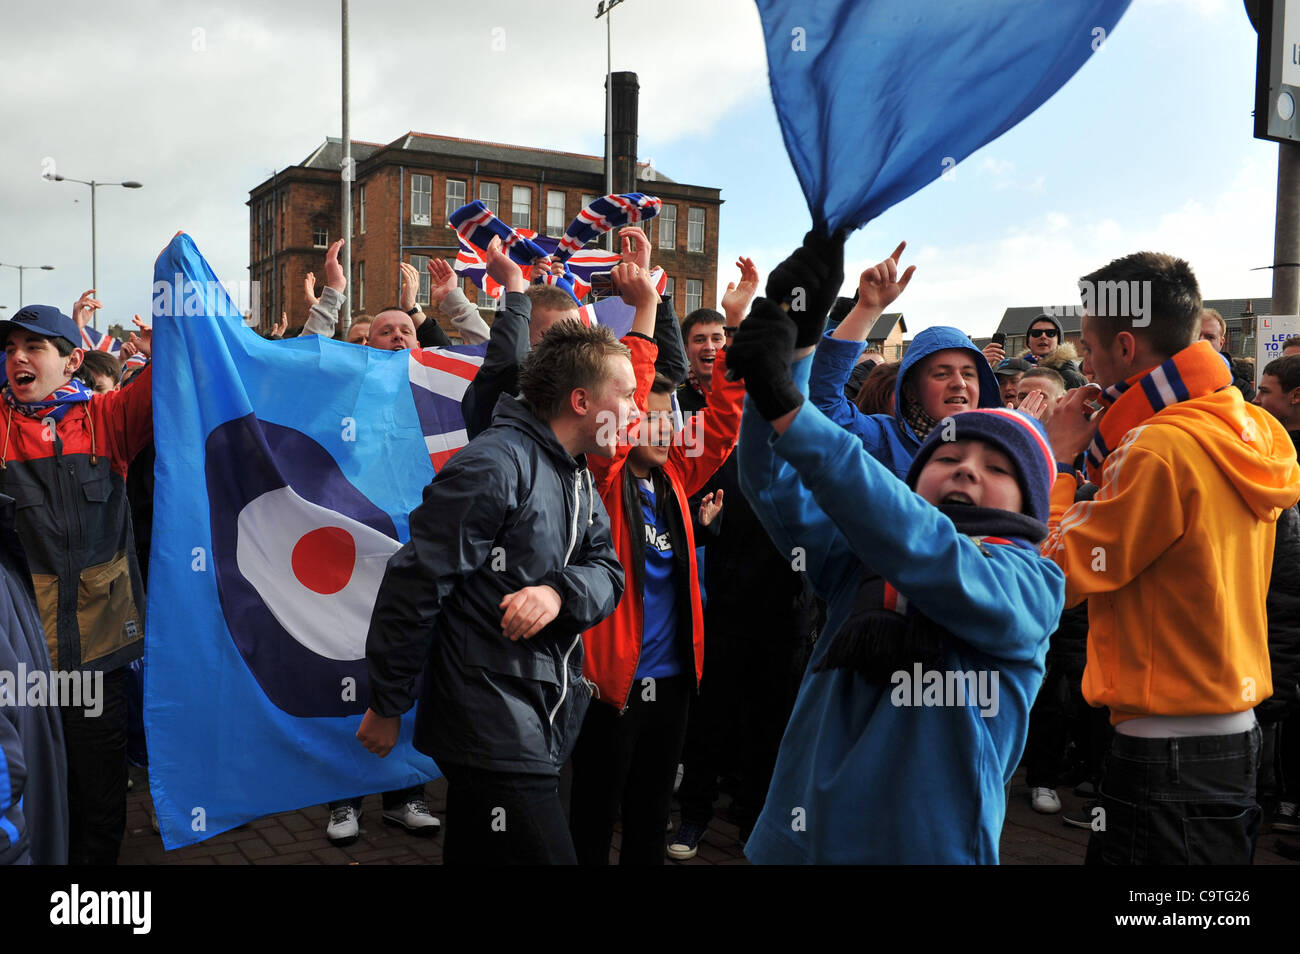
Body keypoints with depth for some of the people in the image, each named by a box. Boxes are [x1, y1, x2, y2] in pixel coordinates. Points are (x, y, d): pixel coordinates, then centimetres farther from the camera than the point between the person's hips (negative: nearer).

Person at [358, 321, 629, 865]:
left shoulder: (578, 478, 13)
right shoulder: (493, 466, -18)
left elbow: (608, 571, 5)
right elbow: (414, 584, -18)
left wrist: (560, 591, -19)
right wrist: (387, 707, -12)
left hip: (546, 728, 9)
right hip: (495, 734, -9)